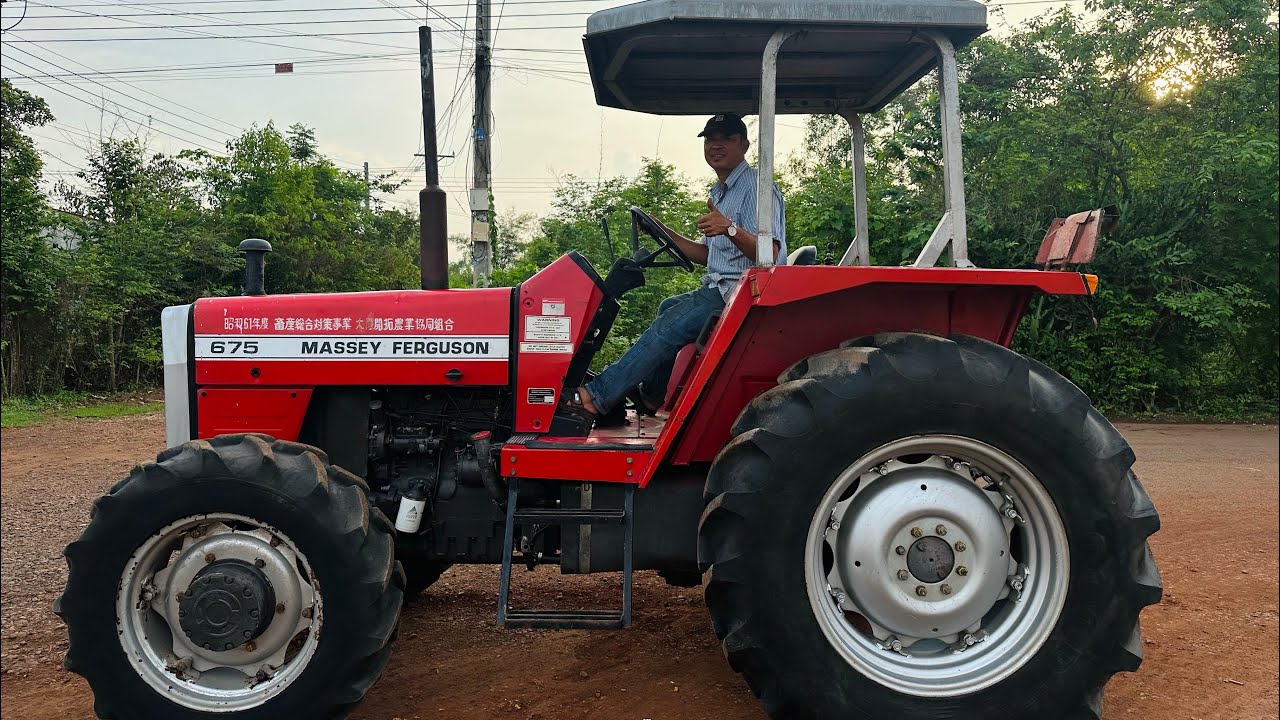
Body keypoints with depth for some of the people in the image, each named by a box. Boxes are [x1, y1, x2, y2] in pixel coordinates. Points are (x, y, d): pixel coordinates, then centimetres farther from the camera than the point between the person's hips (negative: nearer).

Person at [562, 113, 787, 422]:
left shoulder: (756, 187, -11)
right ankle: (651, 396, 15)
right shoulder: (720, 193, 20)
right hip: (720, 289, 11)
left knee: (671, 325, -19)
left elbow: (769, 254, -24)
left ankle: (596, 396, -18)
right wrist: (666, 233, 10)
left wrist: (730, 229, -40)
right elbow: (708, 255, 21)